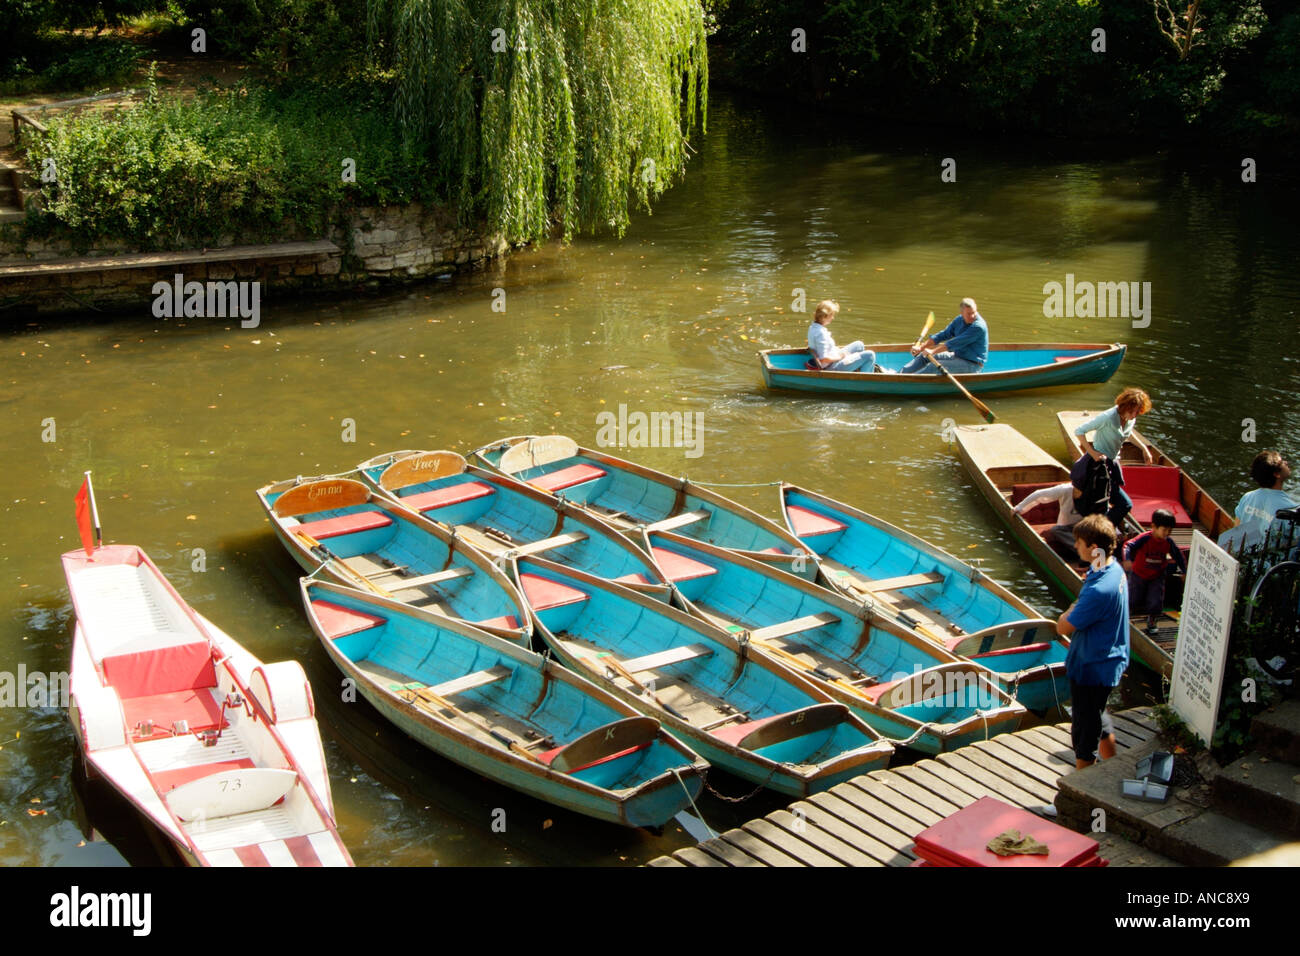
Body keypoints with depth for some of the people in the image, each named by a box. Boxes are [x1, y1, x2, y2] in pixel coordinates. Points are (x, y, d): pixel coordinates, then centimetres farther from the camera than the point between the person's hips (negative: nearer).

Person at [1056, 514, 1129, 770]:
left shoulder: (1099, 590, -33)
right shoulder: (1114, 569, -2)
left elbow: (1063, 627, -23)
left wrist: (1073, 608, -8)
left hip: (1092, 669, -10)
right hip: (1108, 661, 10)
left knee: (1085, 729, 7)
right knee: (1098, 716, 28)